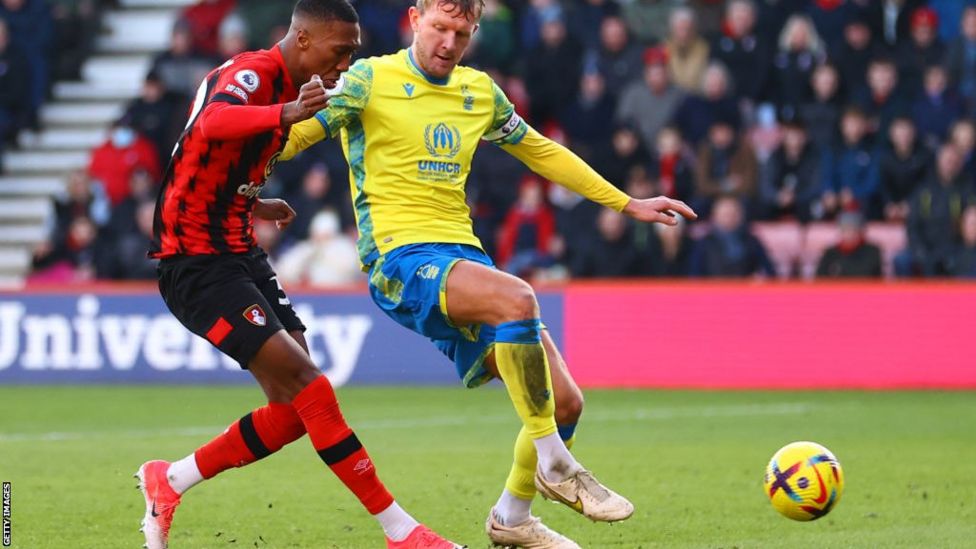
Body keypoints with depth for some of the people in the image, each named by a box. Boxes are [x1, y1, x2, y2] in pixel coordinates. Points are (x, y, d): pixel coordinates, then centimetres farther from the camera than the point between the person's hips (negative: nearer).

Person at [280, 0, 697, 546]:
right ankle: (555, 466, -25)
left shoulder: (480, 92, 15)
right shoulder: (370, 80, -2)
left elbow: (542, 152, 28)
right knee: (516, 297, -36)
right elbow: (294, 134, -7)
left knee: (565, 402, -2)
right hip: (399, 259, -7)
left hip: (464, 257, 7)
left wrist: (628, 204, 29)